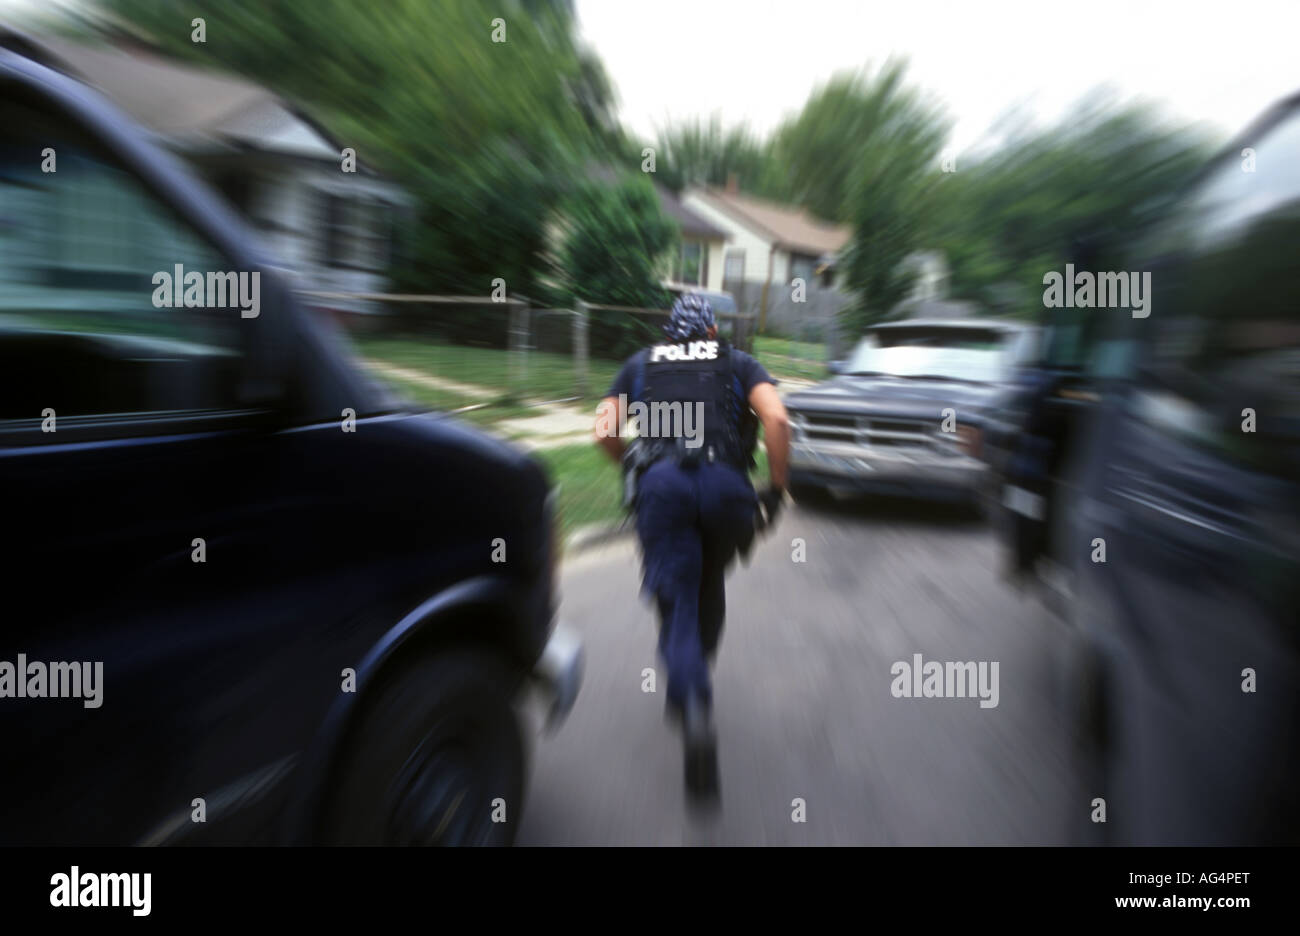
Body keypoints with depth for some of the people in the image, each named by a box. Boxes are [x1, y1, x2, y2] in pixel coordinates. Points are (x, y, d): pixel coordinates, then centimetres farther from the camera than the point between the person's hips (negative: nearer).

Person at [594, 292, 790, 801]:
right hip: (725, 484, 1)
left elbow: (605, 432, 11)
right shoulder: (739, 363, 20)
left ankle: (694, 707, -20)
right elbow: (776, 419, 0)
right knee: (710, 586, 24)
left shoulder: (638, 364, 24)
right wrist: (776, 489, 7)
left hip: (661, 484, 0)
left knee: (677, 603, 3)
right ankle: (693, 679, 38)